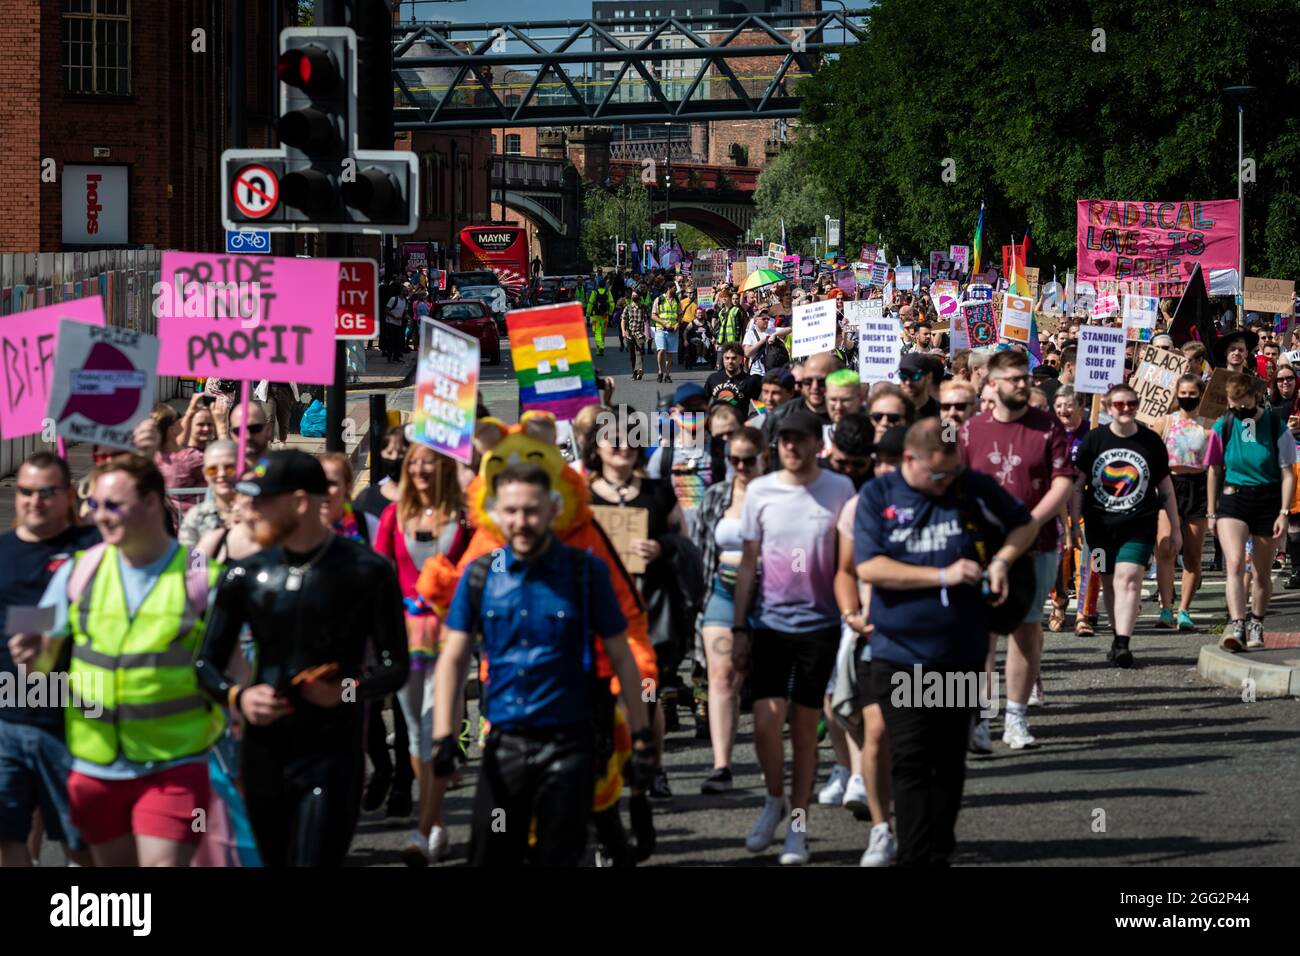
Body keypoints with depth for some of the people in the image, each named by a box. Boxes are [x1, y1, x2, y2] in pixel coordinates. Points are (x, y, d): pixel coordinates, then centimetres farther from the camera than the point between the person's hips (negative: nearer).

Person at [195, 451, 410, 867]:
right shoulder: (244, 576, 5)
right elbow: (207, 663, 10)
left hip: (332, 757, -5)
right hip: (264, 752, 5)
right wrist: (237, 696, -11)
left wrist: (350, 689, -21)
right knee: (276, 860, 14)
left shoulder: (365, 572, -5)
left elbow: (394, 667, -1)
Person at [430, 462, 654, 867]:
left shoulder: (586, 572, -4)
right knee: (490, 858, 5)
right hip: (504, 743, 2)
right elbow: (453, 658, 3)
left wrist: (641, 736, -3)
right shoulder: (480, 576, 1)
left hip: (568, 744, -2)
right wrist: (443, 736, -7)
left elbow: (621, 657, 0)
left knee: (558, 857, 5)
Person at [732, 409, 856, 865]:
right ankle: (775, 800, 17)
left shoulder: (840, 490, -1)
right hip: (772, 620, 1)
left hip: (820, 623, -1)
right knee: (765, 721, -9)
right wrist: (739, 626, 5)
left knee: (805, 726, 5)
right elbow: (748, 563, 7)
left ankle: (797, 827, 13)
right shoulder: (760, 491, 1)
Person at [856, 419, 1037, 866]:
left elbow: (1025, 523, 16)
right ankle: (916, 858, -4)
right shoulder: (877, 495, -3)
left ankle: (940, 854, 19)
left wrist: (1002, 559, -4)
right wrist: (942, 576, -16)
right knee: (911, 763, -5)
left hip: (962, 653, 2)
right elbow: (868, 567, -12)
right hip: (901, 655, -2)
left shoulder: (974, 486, 1)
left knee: (949, 762, 10)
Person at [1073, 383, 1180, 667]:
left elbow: (1165, 485, 10)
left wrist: (1175, 527, 11)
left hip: (1139, 525, -2)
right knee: (1109, 582, 10)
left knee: (1128, 578, -18)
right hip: (1100, 524, 2)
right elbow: (1078, 484, 6)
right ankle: (1120, 637, 25)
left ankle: (1122, 644, -23)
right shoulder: (1094, 439, 2)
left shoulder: (1150, 441, 2)